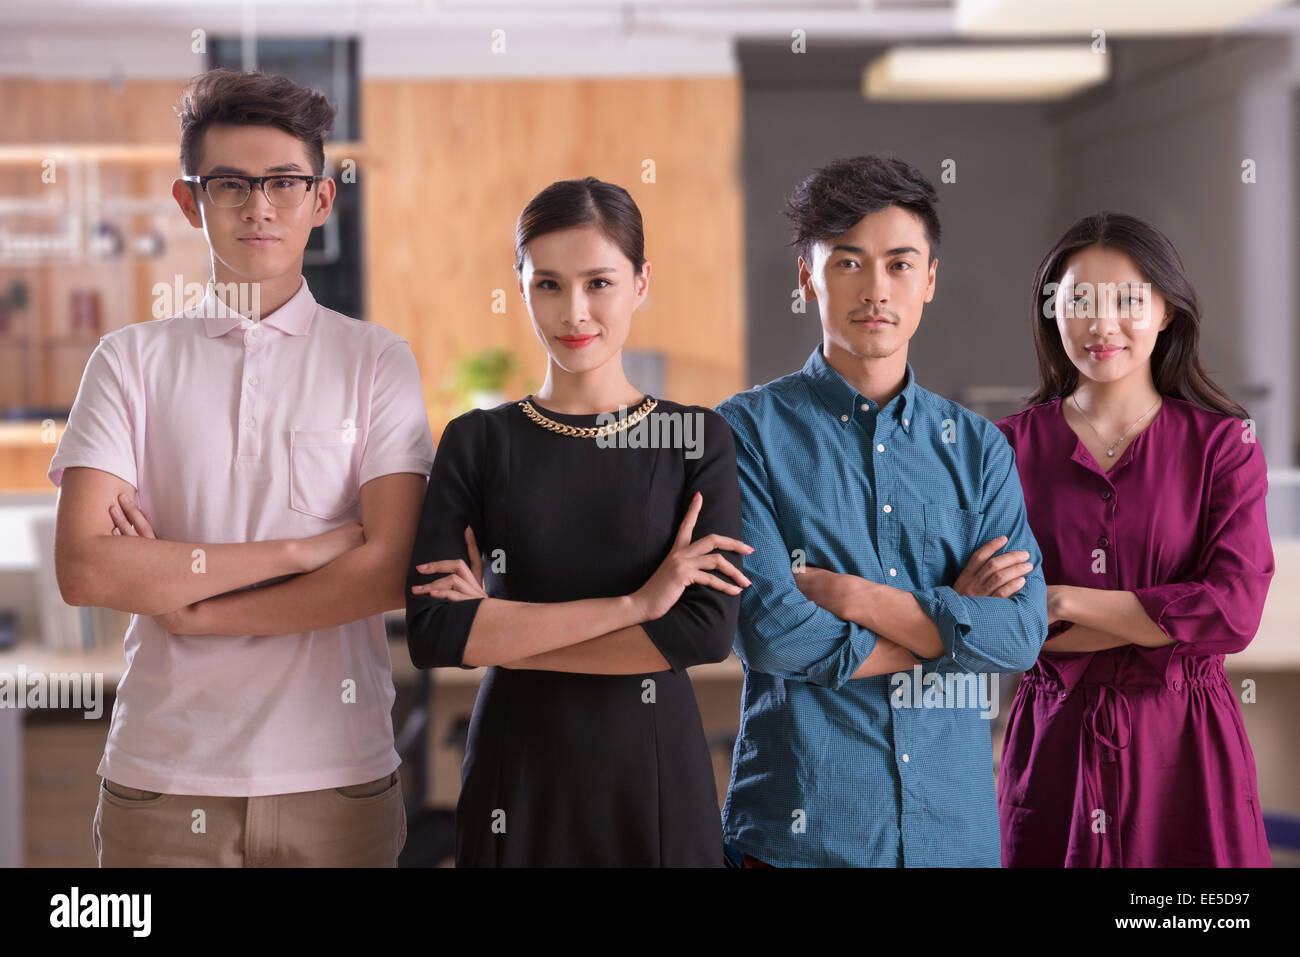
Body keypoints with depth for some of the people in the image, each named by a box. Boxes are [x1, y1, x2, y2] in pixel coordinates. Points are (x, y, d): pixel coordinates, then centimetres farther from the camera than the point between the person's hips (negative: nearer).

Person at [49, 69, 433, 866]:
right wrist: (297, 551, -10)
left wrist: (194, 609, -8)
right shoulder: (131, 362, 5)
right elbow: (84, 569, -8)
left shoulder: (377, 361, 4)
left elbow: (390, 569, -7)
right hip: (162, 778, 0)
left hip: (336, 775, 0)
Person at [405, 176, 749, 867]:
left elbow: (707, 631, -14)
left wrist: (502, 633, -13)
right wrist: (630, 605, -17)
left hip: (656, 770, 0)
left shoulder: (699, 440, -1)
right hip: (518, 772, 1)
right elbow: (431, 632, -13)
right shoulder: (477, 442, 0)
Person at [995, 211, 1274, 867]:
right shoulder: (1011, 447, 2)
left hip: (1184, 744, -1)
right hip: (1053, 740, 1)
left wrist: (1063, 601, -12)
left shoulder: (1223, 443, -1)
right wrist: (1161, 622, -14)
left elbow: (1235, 611, -13)